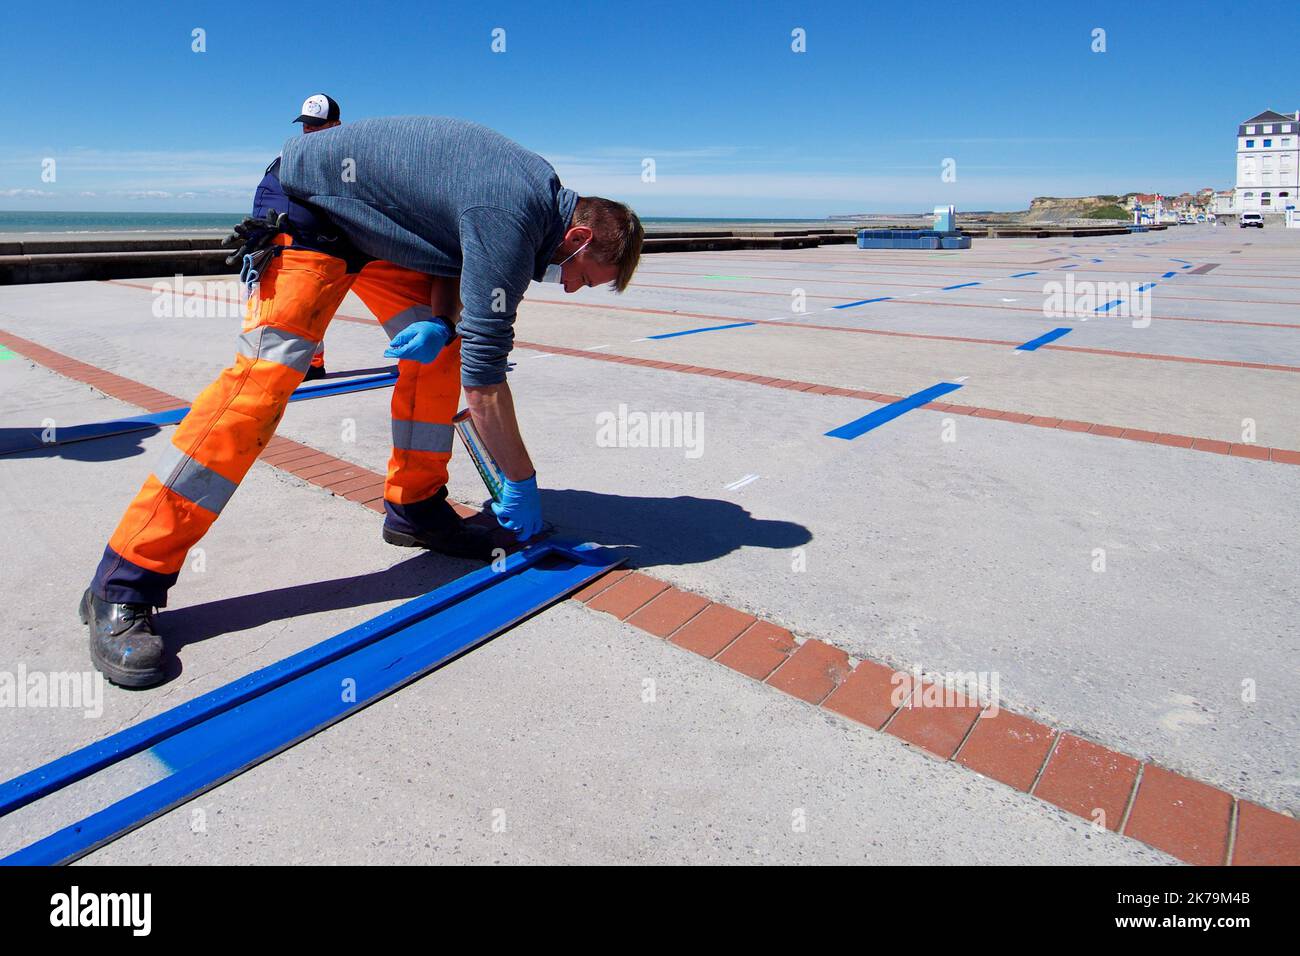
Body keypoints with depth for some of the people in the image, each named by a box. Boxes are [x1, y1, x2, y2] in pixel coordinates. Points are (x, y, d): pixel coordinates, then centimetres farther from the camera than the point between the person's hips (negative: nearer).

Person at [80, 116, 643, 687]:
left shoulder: (544, 193, -1)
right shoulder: (511, 221, -30)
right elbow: (483, 374, -29)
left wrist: (440, 319, -12)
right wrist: (521, 481, -19)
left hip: (374, 217, 10)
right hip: (308, 204, -10)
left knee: (440, 348, 0)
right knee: (269, 371, -21)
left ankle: (414, 508, 11)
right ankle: (124, 585, -16)